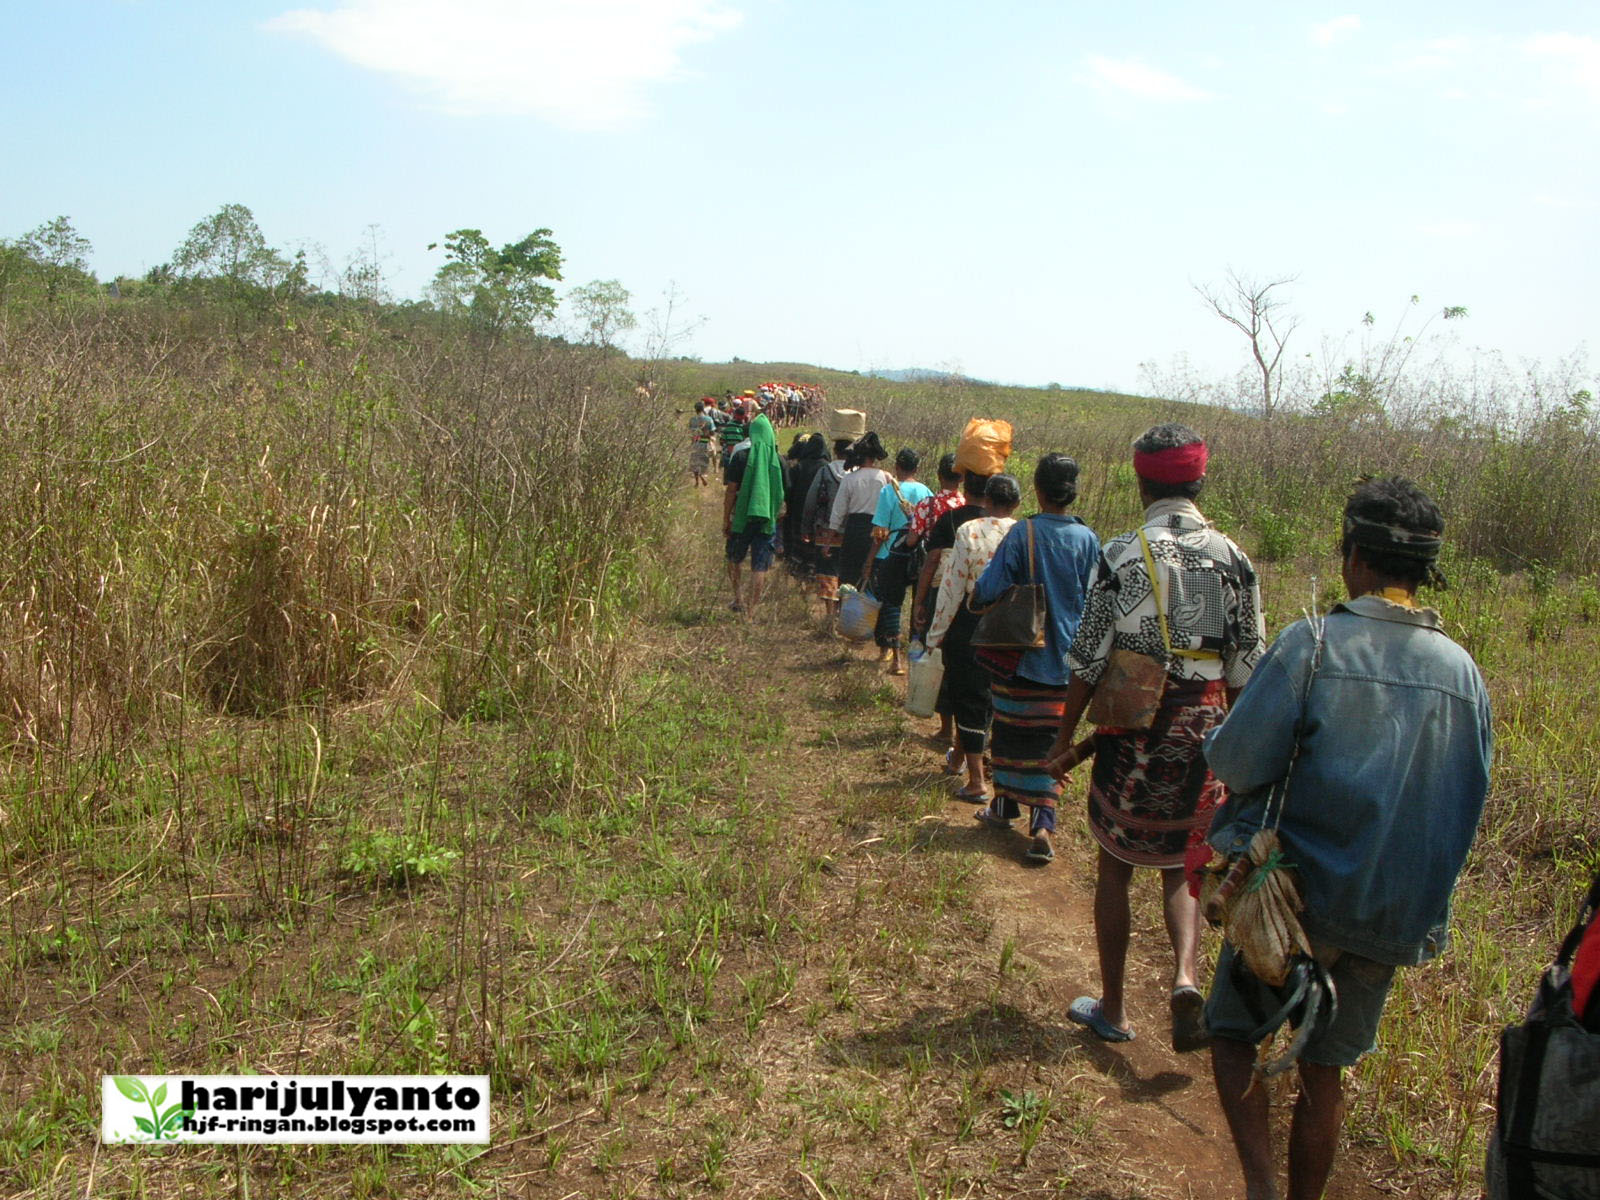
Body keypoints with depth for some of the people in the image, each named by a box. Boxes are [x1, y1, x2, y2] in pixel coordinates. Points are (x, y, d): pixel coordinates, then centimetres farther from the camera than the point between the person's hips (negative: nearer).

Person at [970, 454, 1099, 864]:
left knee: (1011, 729, 15)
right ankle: (1043, 823, 1)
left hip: (1021, 656, -2)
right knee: (1050, 739, 8)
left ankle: (1005, 807, 29)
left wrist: (975, 596, 7)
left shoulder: (1022, 533, -14)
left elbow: (989, 588, -15)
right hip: (1065, 659, 2)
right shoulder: (1087, 540, -6)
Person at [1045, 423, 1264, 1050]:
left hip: (1131, 727, -2)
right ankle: (1186, 974, -3)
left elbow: (1089, 657, -9)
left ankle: (1112, 1008, 22)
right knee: (1181, 863, 20)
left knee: (1115, 867, 13)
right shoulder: (1232, 557, -1)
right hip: (1202, 730, 3)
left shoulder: (1121, 554, -10)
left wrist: (1065, 737, 1)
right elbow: (1246, 664, 3)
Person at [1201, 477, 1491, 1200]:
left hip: (1301, 894, -4)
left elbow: (1235, 761, -20)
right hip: (1400, 915, 5)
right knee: (1325, 1072, 19)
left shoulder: (1314, 643, -17)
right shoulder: (1462, 669, -1)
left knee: (1230, 1028, 15)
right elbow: (1469, 803, 7)